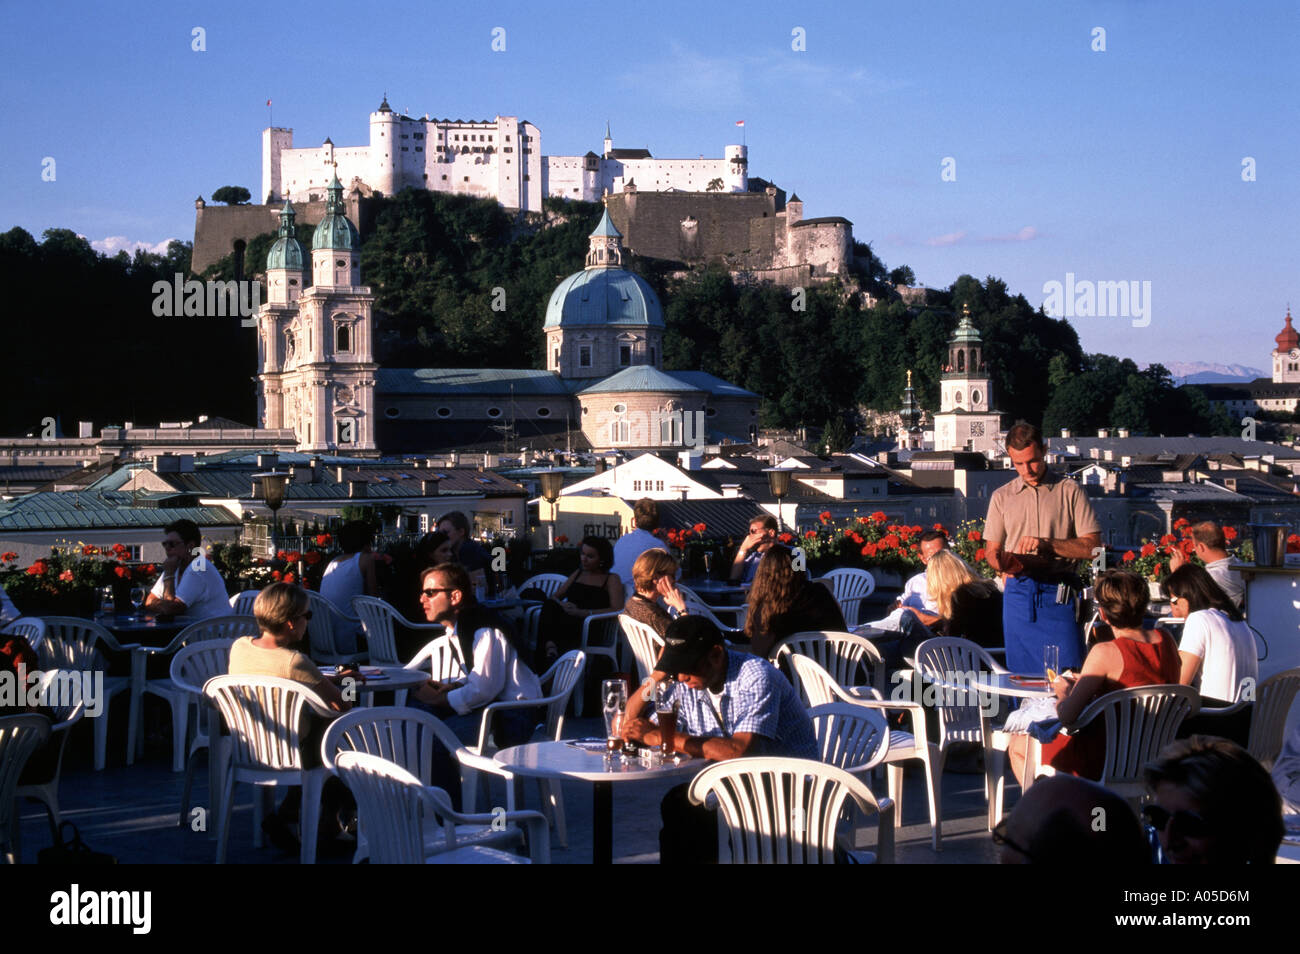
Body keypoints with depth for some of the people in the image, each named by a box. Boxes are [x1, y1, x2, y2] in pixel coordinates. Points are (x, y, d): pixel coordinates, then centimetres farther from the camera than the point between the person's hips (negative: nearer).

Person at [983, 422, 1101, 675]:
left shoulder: (1070, 491, 4)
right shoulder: (1001, 497, 13)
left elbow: (1092, 546, -2)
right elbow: (991, 550, 14)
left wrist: (1047, 544, -14)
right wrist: (1004, 563, -9)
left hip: (1059, 594, -2)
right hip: (1018, 594, 2)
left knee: (1066, 674, -7)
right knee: (1021, 671, 4)